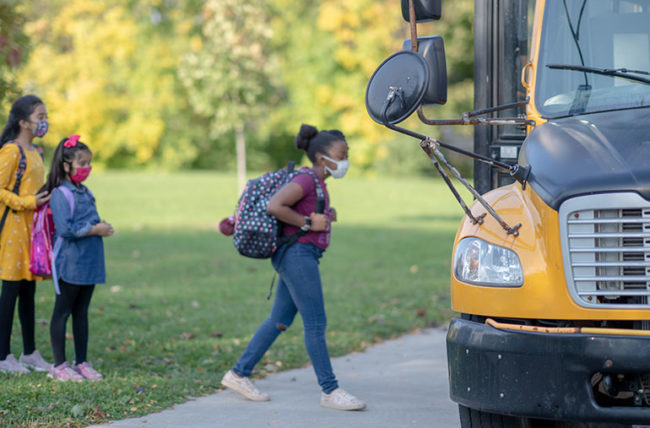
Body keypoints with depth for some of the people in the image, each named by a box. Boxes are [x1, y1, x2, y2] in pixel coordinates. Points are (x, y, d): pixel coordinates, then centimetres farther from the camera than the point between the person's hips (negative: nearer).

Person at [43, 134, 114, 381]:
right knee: (63, 312, 0)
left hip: (89, 263, 8)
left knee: (81, 312, 13)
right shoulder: (61, 194, -13)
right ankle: (59, 365, 5)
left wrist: (102, 228, 4)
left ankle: (82, 363, 19)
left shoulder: (86, 193, 14)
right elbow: (65, 229, -21)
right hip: (70, 264, -8)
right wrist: (94, 230, -16)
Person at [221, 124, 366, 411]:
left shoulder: (318, 184, 15)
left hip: (304, 257, 11)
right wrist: (309, 223, -19)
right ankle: (330, 391, -3)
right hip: (297, 253, -11)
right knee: (316, 323, -7)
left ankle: (239, 374, 19)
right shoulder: (306, 180, -14)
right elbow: (274, 206, -25)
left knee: (280, 320, 13)